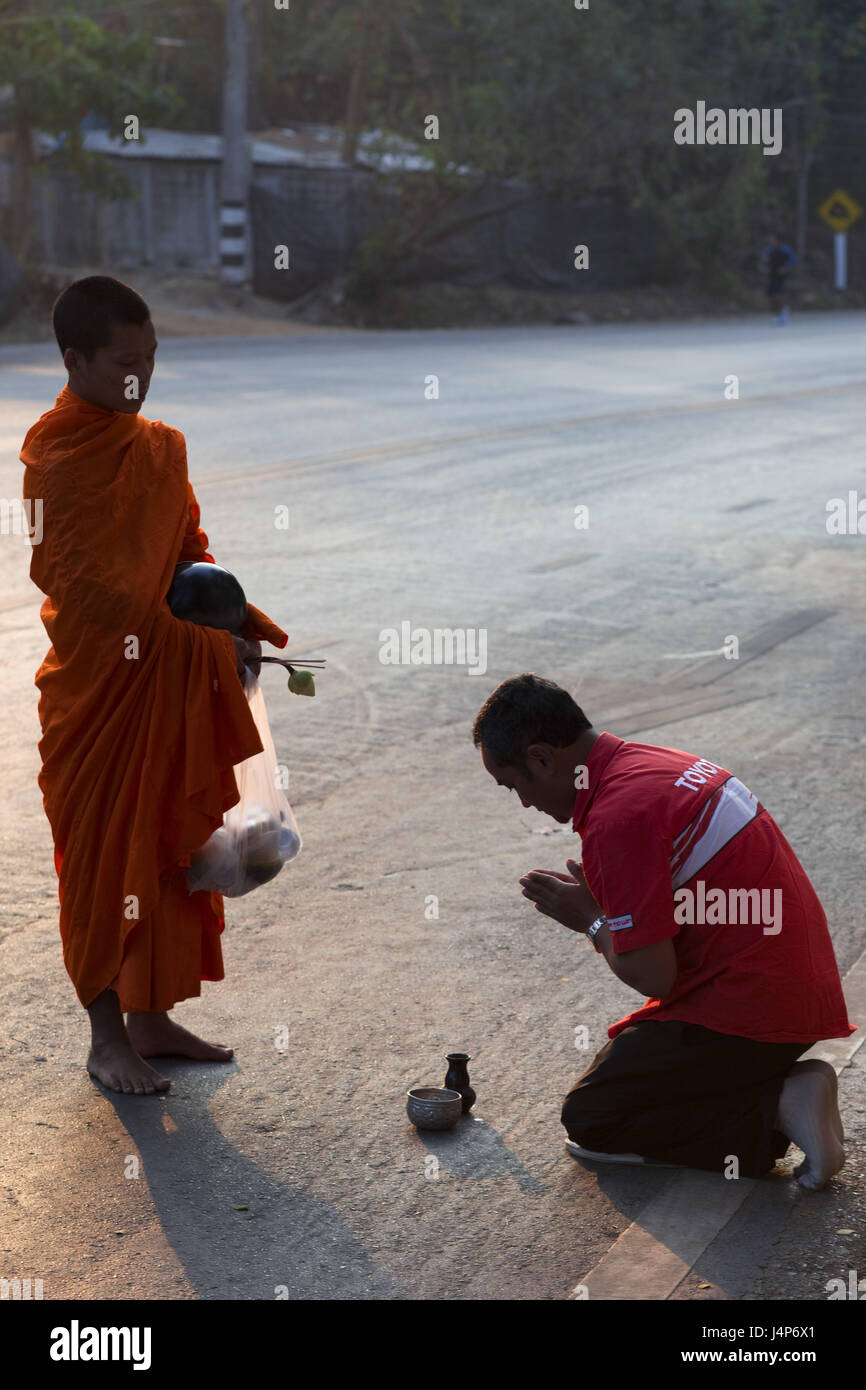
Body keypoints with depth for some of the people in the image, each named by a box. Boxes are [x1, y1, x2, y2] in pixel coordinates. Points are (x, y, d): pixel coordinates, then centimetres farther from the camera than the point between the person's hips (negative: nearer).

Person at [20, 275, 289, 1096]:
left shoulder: (162, 449, 8)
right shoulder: (52, 456, -13)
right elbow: (83, 587, -19)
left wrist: (244, 625, -2)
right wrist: (200, 641, -21)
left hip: (172, 686, 7)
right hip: (95, 688, -7)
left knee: (168, 846, 12)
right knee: (102, 855, 2)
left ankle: (151, 1016, 24)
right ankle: (106, 1037, 13)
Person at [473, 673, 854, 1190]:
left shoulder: (617, 818, -21)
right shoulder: (659, 762, 10)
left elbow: (652, 976, -19)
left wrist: (591, 920, -1)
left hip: (749, 1008, -10)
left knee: (589, 1118, -1)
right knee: (625, 1065, 25)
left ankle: (774, 1112, -8)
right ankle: (782, 1090, 8)